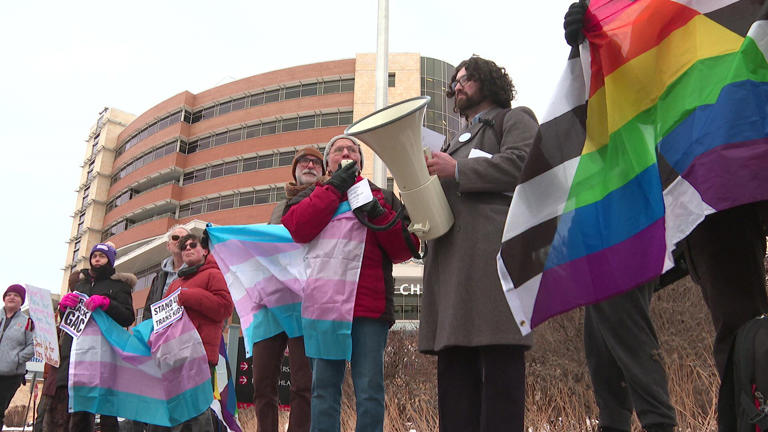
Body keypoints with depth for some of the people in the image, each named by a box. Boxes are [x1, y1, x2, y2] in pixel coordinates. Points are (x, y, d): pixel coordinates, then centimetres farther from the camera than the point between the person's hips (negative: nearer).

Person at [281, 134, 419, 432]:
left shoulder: (383, 198, 20)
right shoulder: (313, 195, 20)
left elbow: (405, 249, 8)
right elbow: (294, 229, -4)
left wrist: (378, 215, -6)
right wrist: (335, 188, -3)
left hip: (371, 304, 0)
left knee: (370, 390, -4)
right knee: (324, 388, 0)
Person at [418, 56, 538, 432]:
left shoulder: (515, 119, 14)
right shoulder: (459, 140, 36)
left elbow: (523, 162, -6)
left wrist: (457, 170, -8)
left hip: (493, 246, -7)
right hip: (452, 256, 7)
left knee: (499, 355, -12)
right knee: (453, 359, 1)